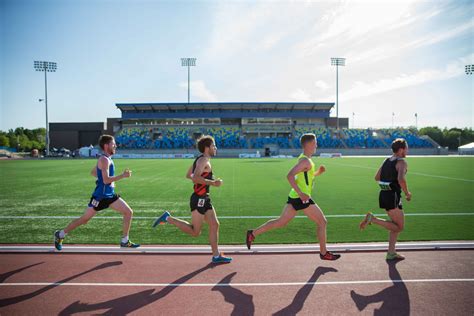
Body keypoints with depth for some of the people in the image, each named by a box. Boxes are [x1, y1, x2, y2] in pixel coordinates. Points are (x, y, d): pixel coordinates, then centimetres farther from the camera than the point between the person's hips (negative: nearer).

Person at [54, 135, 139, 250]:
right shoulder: (104, 160, -17)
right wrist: (123, 175, -23)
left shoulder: (107, 159, 11)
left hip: (110, 195, 9)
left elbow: (93, 172, 22)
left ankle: (125, 241, 9)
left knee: (129, 212, 2)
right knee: (84, 219, 4)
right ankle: (60, 234, 25)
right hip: (100, 196, -9)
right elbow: (106, 180, -26)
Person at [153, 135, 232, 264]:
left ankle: (216, 256, 13)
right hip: (198, 200, -10)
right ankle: (167, 218, 5)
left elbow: (188, 175, 23)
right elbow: (195, 177, -30)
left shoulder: (200, 159, 14)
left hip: (204, 199, 10)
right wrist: (212, 182, -24)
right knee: (195, 232, -1)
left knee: (214, 225, 7)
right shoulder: (203, 160, -16)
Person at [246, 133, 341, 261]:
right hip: (301, 198, -9)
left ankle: (253, 233, 13)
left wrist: (317, 172, 13)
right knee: (322, 222, 5)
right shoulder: (306, 161, -15)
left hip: (295, 197, 10)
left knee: (281, 222, 14)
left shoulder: (304, 159, 16)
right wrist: (301, 193, -28)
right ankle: (324, 253, 15)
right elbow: (290, 176, -25)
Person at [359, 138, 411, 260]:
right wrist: (407, 193, -13)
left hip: (383, 194, 9)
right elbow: (401, 179, -28)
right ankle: (372, 218, -12)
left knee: (396, 225, 19)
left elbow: (377, 177, 16)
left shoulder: (387, 160, 13)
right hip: (393, 196, -9)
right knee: (399, 227, 2)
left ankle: (391, 253, 21)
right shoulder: (402, 162, -12)